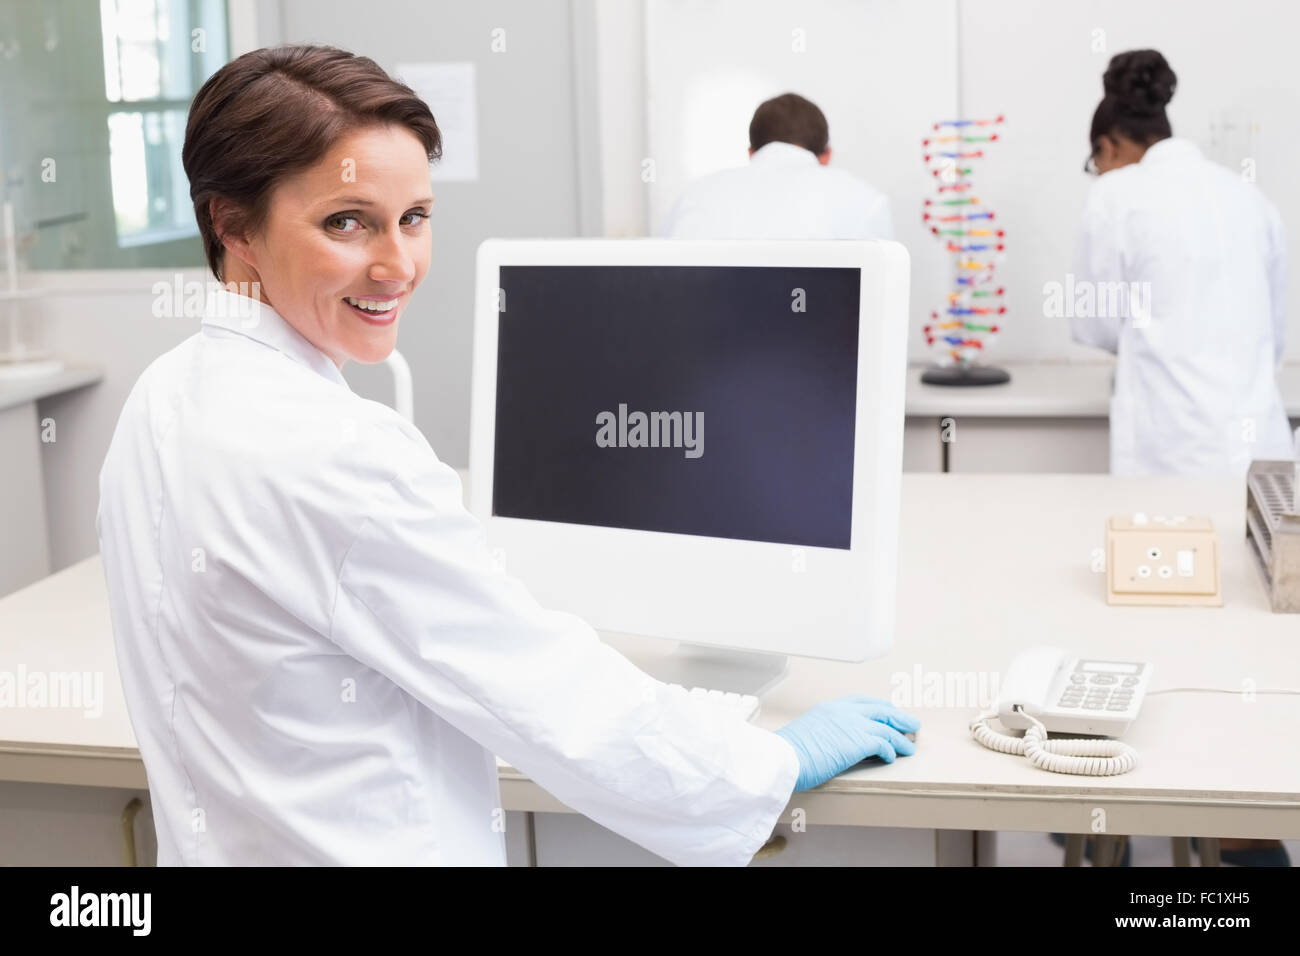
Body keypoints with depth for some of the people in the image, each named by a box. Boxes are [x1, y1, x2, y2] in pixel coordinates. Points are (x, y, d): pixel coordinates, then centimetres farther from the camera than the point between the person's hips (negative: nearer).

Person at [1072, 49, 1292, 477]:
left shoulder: (1117, 193, -2)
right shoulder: (1248, 193, 12)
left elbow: (1096, 325, 5)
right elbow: (1275, 332, 18)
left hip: (1175, 445, -5)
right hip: (1260, 440, 5)